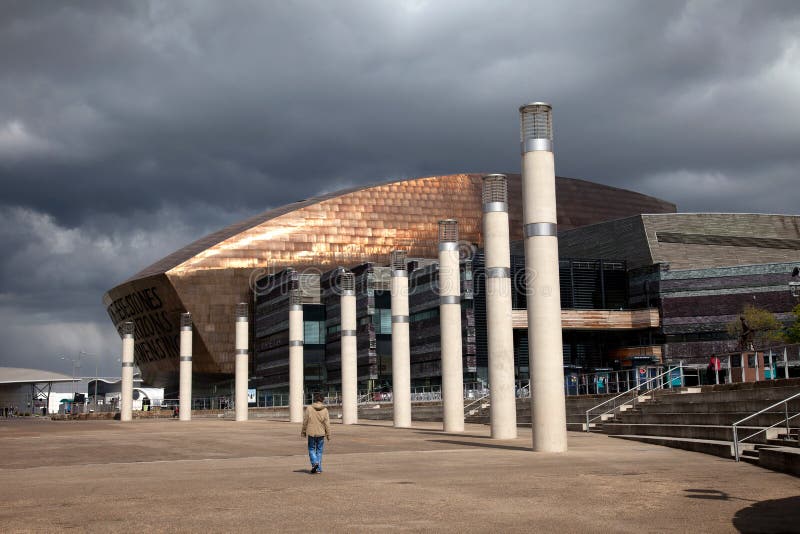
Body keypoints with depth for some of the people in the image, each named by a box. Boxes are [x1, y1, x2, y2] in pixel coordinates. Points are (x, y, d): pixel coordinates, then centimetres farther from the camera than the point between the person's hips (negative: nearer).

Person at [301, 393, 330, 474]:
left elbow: (305, 421, -2)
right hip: (321, 433, 1)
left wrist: (303, 432, 9)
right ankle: (318, 468, 12)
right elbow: (327, 423, -5)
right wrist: (328, 434, 2)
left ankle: (314, 462, -12)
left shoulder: (309, 408, -6)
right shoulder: (324, 410, -6)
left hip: (311, 433, -1)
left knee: (311, 449, 12)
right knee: (319, 450, 11)